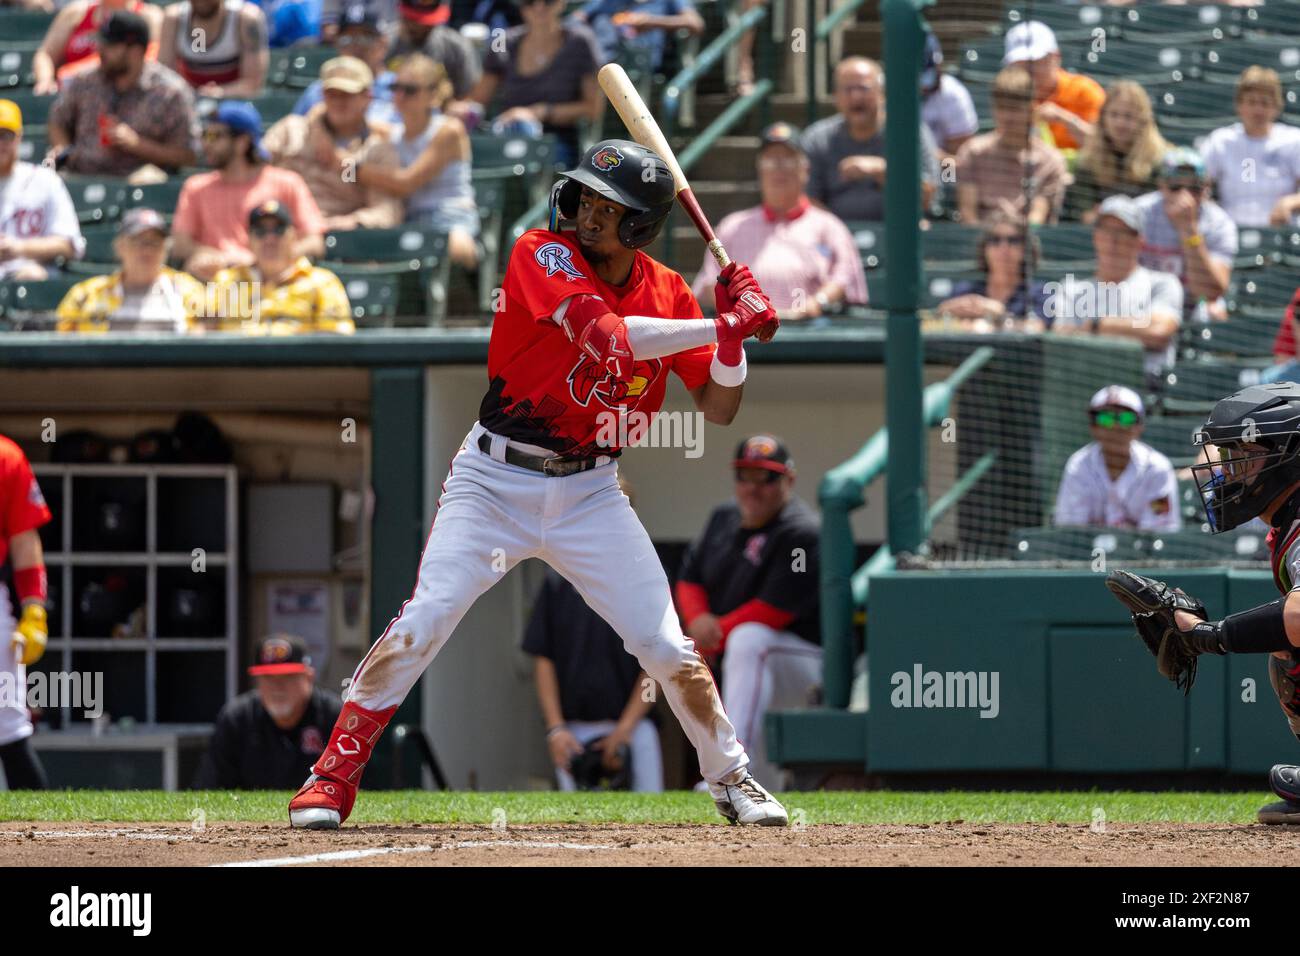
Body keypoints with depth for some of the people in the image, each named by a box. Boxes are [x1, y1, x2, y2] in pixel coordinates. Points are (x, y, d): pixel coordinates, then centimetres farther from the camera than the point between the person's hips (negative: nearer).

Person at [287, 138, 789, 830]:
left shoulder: (667, 293, 4)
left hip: (589, 493, 3)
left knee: (668, 649, -1)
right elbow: (607, 336, -26)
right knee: (417, 628, -15)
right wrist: (724, 324, -23)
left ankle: (731, 779, 19)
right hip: (495, 481, -3)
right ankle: (334, 776, -4)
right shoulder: (542, 255, -11)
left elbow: (718, 410, 6)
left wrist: (734, 336, -12)